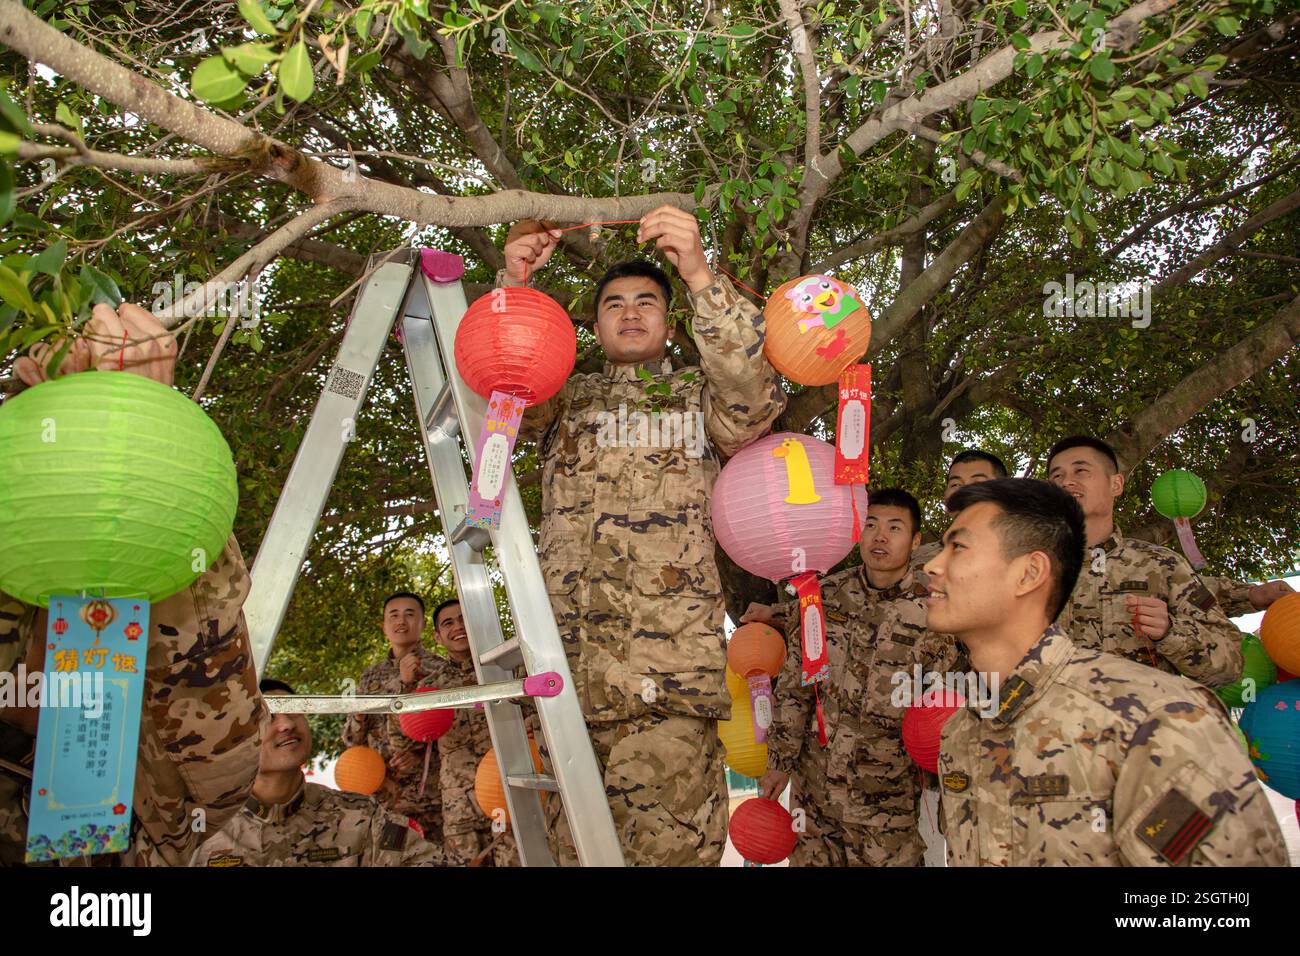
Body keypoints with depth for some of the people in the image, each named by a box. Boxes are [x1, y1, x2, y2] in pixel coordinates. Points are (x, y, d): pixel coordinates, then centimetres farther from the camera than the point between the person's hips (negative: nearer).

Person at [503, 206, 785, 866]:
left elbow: (756, 392, -4)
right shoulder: (567, 400, 24)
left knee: (671, 842, -9)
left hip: (673, 657, -1)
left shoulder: (700, 396, 18)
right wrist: (512, 287, -9)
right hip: (568, 649, 2)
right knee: (574, 843, 2)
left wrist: (699, 276, -14)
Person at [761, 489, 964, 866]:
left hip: (887, 793, -2)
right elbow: (793, 683, 3)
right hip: (815, 782, 3)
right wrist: (780, 760, 2)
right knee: (808, 858, 12)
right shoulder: (826, 595, -1)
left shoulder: (932, 611, -8)